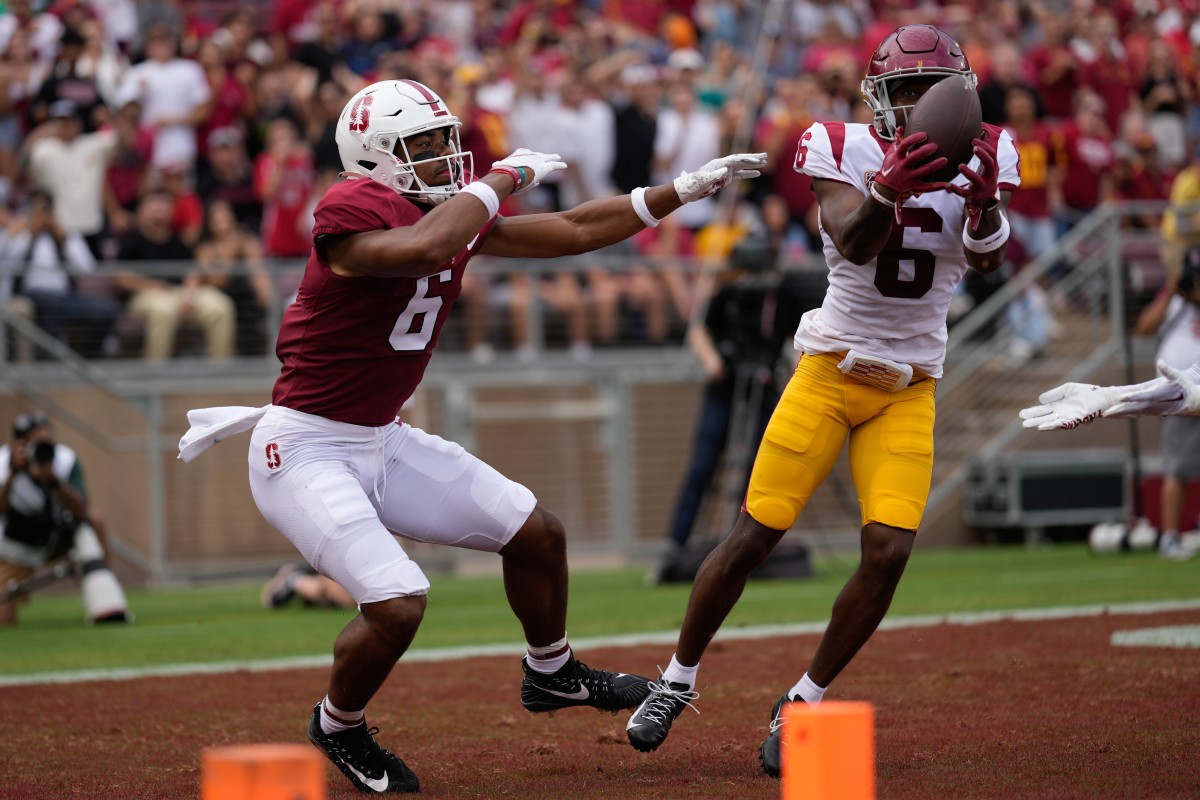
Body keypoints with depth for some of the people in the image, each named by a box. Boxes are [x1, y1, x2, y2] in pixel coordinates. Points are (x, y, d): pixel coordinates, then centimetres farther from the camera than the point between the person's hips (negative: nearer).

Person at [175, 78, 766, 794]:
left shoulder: (457, 216, 5)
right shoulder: (353, 211, -22)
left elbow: (574, 231, 12)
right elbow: (426, 249, -42)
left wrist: (685, 190, 10)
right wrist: (504, 178, -27)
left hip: (383, 440, 9)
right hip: (305, 453, -9)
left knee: (538, 533, 14)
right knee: (398, 603, -23)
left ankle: (552, 674, 40)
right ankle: (338, 728, 7)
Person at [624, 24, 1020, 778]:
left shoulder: (978, 160, -1)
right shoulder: (844, 151, -8)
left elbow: (988, 257, -17)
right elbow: (853, 243, -24)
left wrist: (984, 199, -39)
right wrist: (887, 189, -45)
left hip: (909, 390, 2)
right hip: (831, 373, -2)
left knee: (888, 552, -12)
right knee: (754, 536, -5)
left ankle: (804, 702, 6)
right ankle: (677, 681, 15)